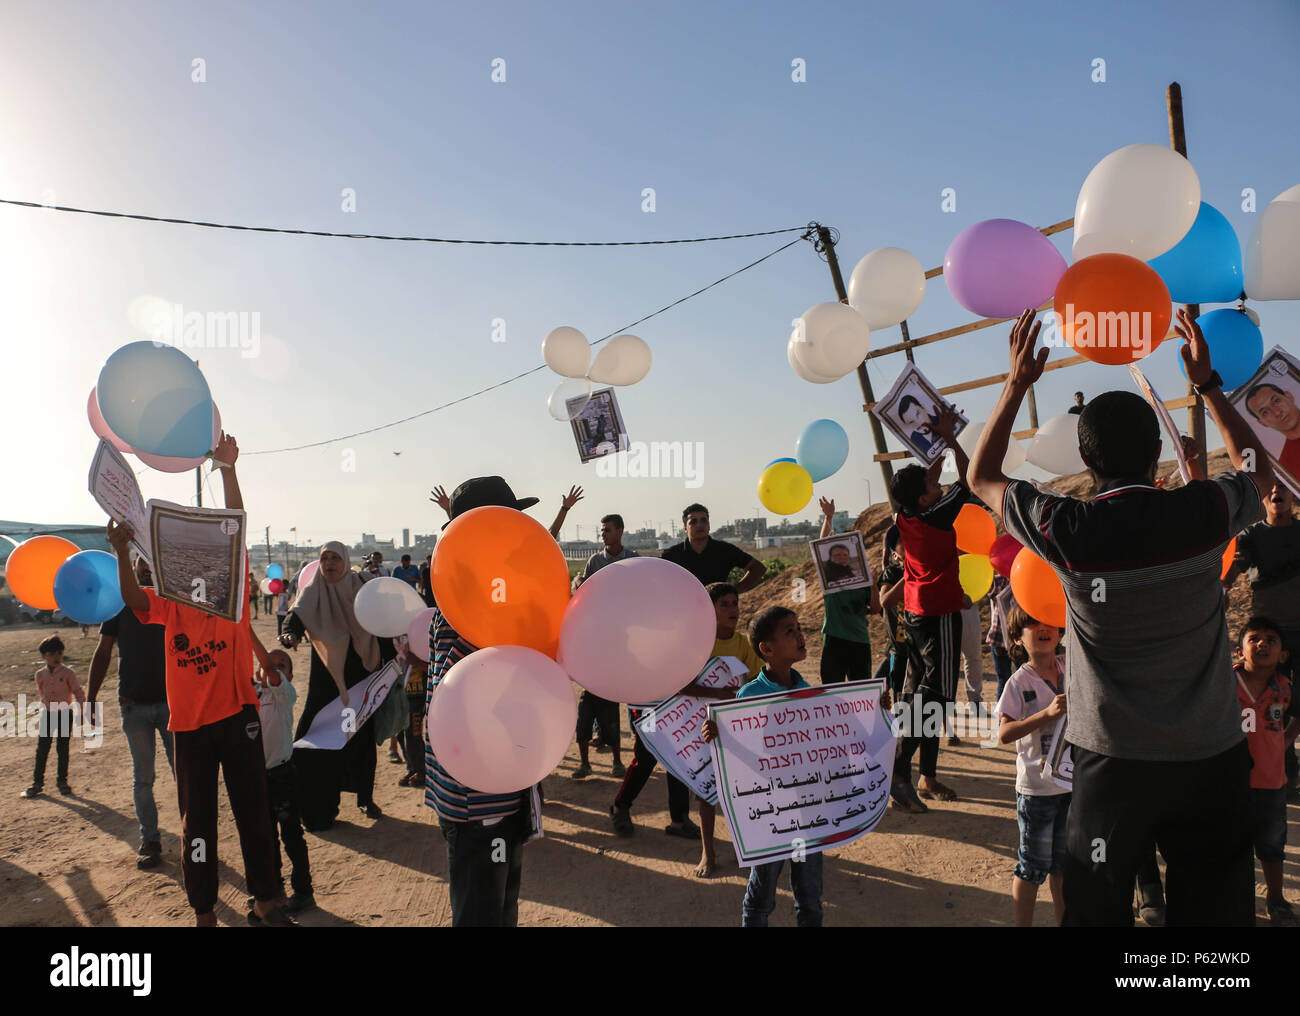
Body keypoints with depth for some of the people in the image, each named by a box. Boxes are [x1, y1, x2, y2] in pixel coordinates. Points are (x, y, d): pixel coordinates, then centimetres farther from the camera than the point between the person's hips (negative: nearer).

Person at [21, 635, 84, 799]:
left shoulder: (67, 673, -8)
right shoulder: (40, 675, 1)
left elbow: (78, 693, -4)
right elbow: (42, 694, 16)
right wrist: (44, 709, 15)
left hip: (64, 714, -3)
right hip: (47, 714, 3)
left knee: (63, 748, 3)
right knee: (42, 749, 4)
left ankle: (62, 781, 15)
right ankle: (37, 782, 15)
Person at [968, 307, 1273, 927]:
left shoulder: (1067, 532, -16)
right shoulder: (1205, 514, -11)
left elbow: (980, 479, 3)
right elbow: (1258, 467, 15)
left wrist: (1016, 385, 4)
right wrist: (1207, 384, 18)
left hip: (1112, 760, -1)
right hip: (1211, 758, 2)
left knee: (1098, 909, 14)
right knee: (1212, 907, 16)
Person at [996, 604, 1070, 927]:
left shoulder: (1071, 671, 0)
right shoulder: (1019, 683, -15)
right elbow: (1004, 733, -23)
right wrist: (1047, 713, -31)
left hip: (1072, 782, 5)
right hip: (1036, 788, -5)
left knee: (1063, 862, 20)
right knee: (1033, 866, 5)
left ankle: (1064, 918, 37)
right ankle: (1023, 923, 20)